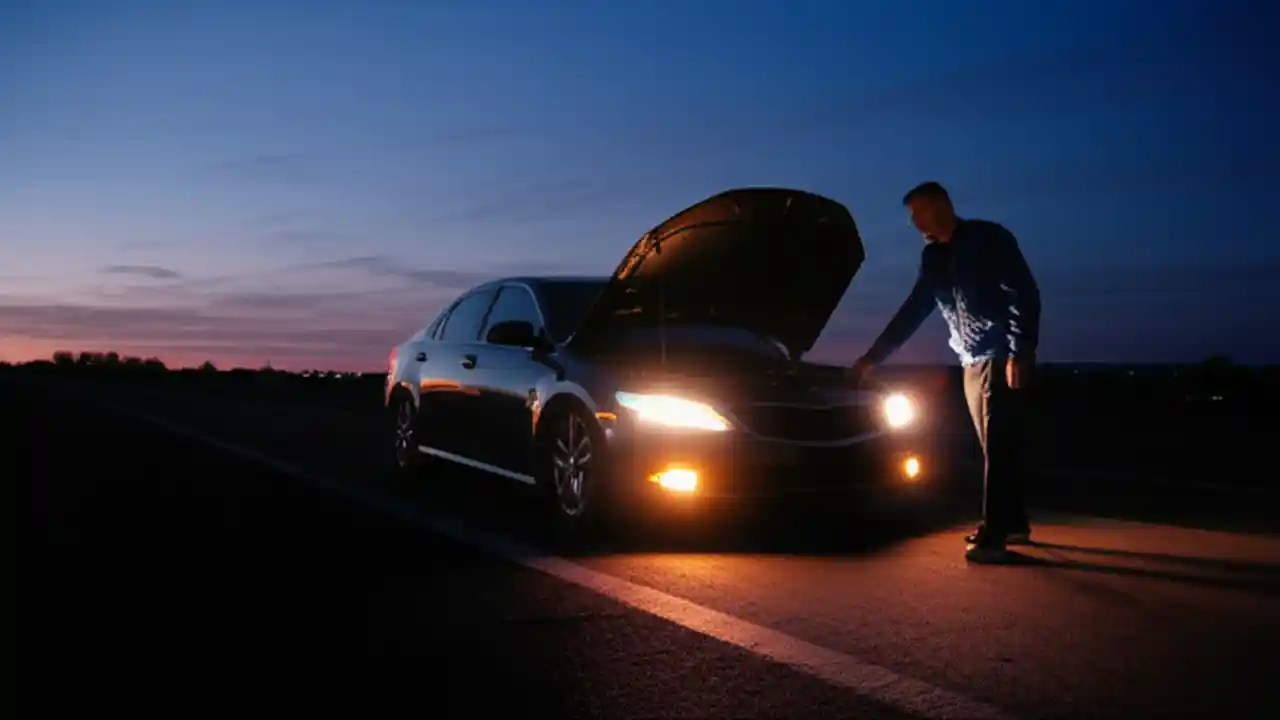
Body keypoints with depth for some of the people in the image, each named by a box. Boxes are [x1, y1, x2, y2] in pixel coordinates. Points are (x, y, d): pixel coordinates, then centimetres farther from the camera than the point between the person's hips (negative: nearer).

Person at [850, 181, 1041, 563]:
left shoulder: (988, 238, -7)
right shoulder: (933, 257, 15)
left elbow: (1025, 295, -13)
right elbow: (912, 312, 18)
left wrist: (1019, 353, -21)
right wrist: (872, 357, 15)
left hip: (1003, 358, -8)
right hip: (973, 363, 8)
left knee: (997, 447, -10)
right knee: (996, 448, 12)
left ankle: (993, 534, -9)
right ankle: (1014, 523, 23)